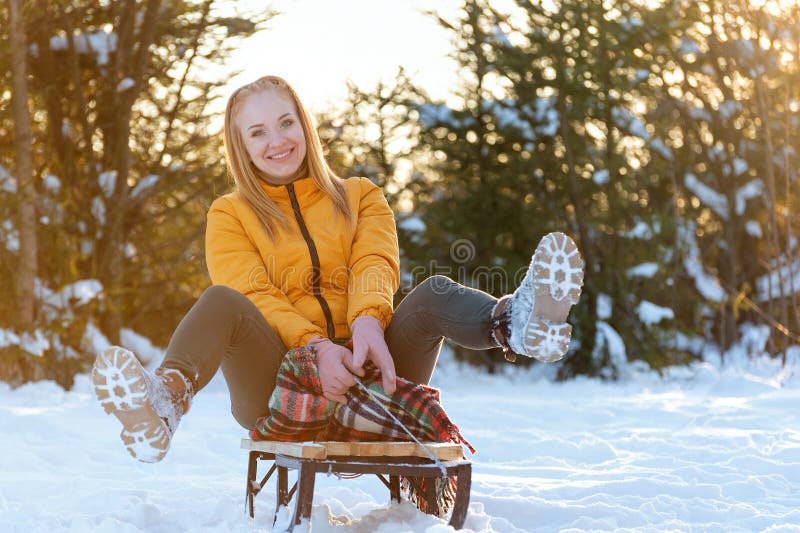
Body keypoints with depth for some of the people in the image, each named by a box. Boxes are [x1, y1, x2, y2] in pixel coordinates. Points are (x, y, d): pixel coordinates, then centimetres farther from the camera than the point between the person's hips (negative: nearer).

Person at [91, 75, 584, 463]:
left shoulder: (360, 197, 19)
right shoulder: (230, 215, 13)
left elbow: (374, 267, -2)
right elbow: (253, 298, -4)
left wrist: (368, 322, -26)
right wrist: (316, 347, -24)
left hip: (362, 380, 1)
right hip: (282, 387, -1)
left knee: (434, 293, -24)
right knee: (222, 301, -28)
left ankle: (514, 323, -57)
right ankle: (167, 400, -58)